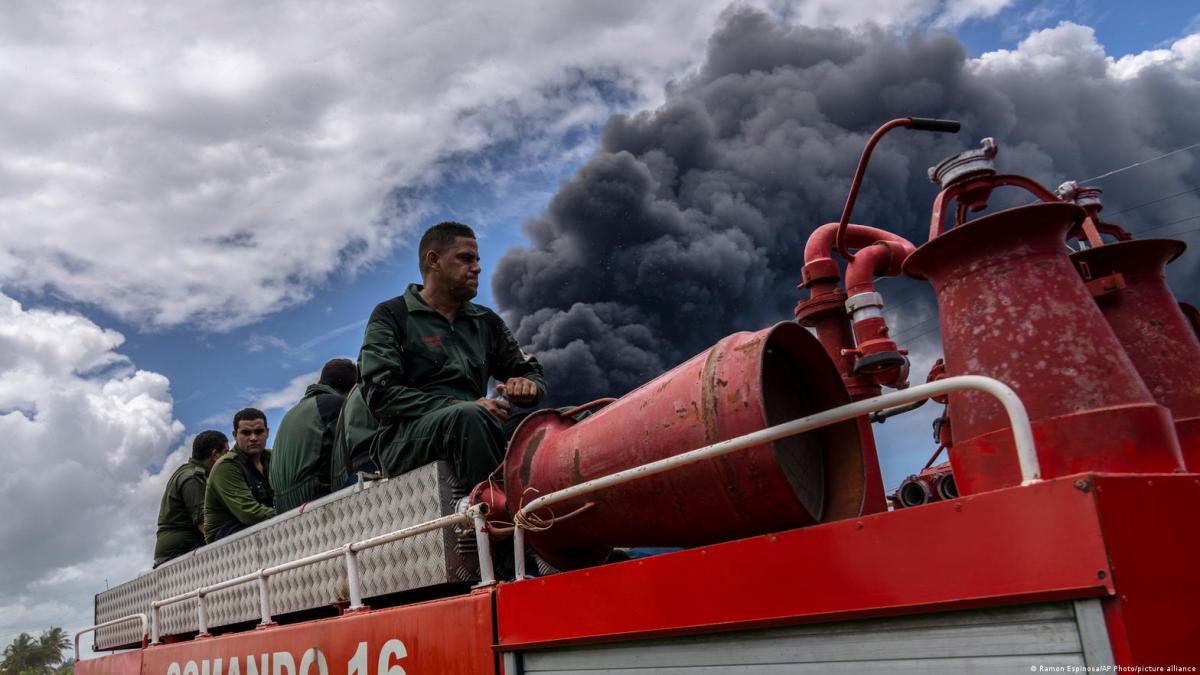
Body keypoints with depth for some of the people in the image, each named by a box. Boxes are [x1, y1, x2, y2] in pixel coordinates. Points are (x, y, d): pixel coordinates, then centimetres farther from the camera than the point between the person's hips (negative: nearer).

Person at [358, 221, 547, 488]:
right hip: (404, 439, -4)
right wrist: (461, 408, -18)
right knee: (470, 416, -37)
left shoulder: (486, 322, 22)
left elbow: (533, 373, 24)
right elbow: (380, 394, -6)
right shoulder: (391, 316, 8)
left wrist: (527, 385, -4)